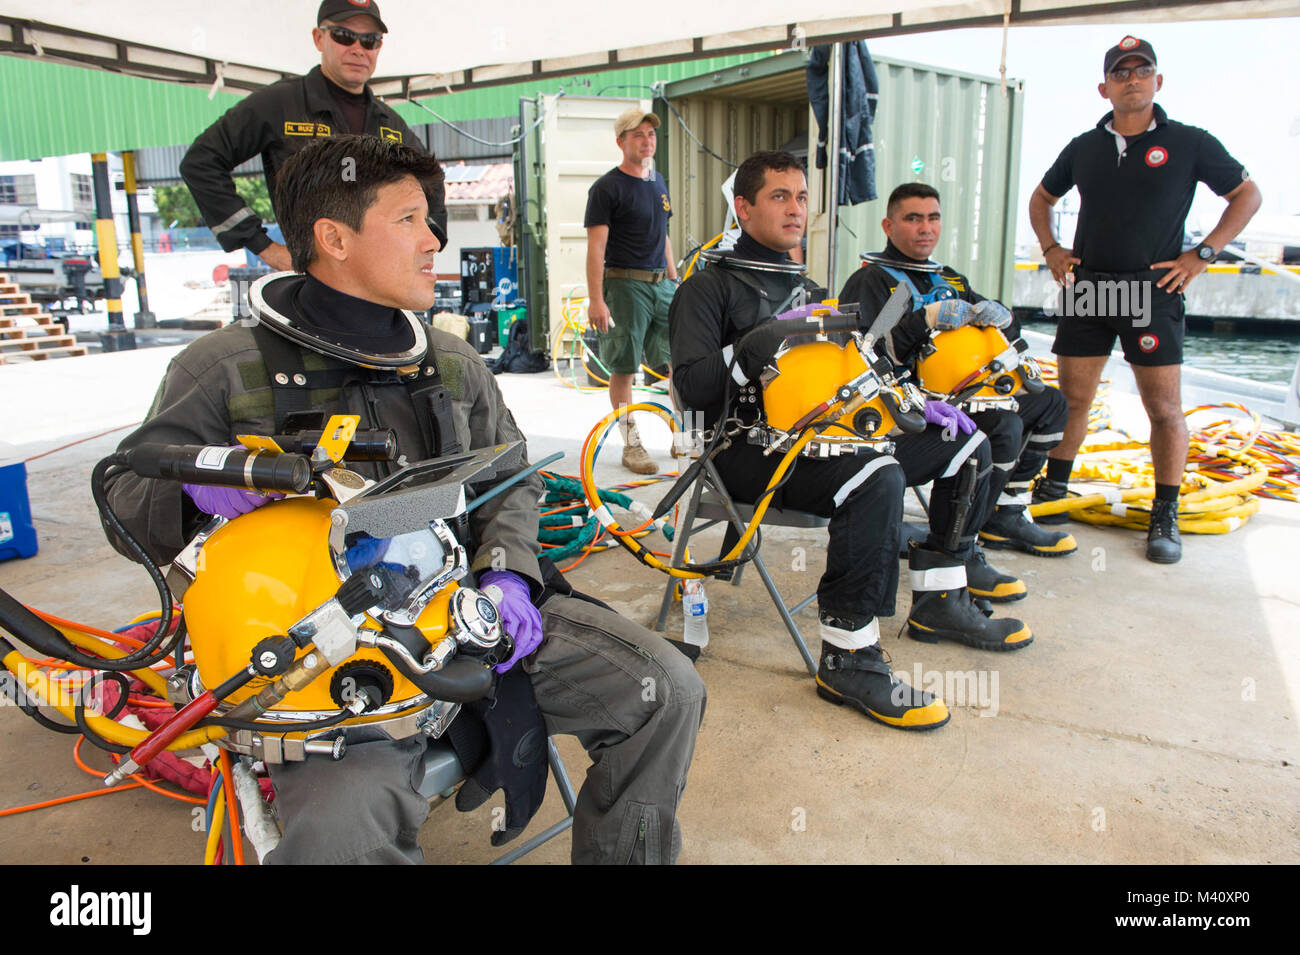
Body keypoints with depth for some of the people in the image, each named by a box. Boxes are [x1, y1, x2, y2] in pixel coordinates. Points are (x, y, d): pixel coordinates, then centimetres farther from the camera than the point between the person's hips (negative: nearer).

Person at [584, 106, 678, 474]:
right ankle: (632, 446, 9)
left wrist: (675, 282, 21)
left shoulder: (658, 182, 16)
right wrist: (595, 300, -17)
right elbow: (596, 247, -11)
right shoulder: (607, 188, -5)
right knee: (624, 369, -1)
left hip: (662, 284, 7)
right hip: (625, 285, -7)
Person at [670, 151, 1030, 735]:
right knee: (878, 479, -36)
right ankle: (848, 659, -26)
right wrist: (766, 339, -21)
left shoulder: (804, 287, 24)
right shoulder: (710, 287, -1)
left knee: (967, 446, 7)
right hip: (748, 450, -8)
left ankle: (938, 601, 16)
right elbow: (690, 386, -15)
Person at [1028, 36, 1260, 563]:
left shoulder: (1190, 144, 3)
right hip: (1086, 287, 3)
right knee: (1071, 398, 6)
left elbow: (1247, 194, 10)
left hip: (1153, 290, -2)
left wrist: (1202, 253, -2)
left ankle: (1165, 516, 5)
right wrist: (1050, 249, 10)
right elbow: (1042, 197, 26)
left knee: (1164, 407, -4)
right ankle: (1053, 488, 21)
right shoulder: (1083, 147, 11)